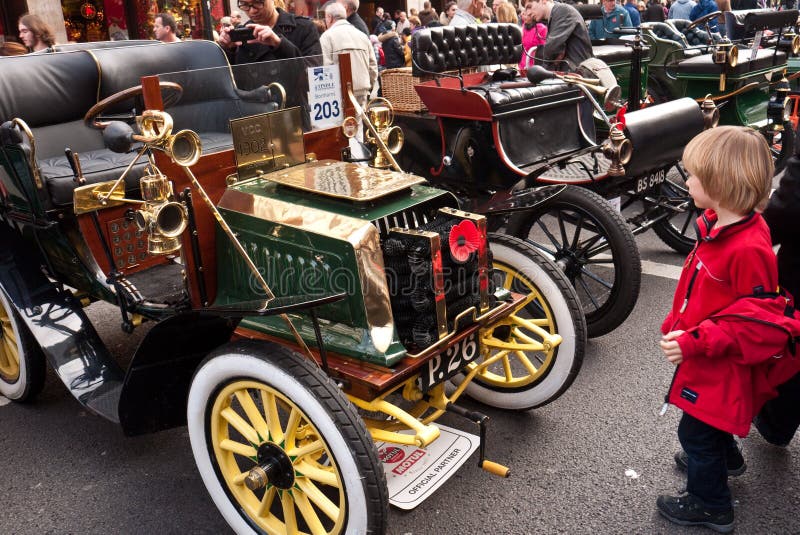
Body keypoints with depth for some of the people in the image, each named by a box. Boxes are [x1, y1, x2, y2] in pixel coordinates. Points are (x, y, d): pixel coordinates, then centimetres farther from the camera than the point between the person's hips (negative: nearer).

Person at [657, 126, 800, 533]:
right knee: (710, 419, 31)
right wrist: (678, 327, 17)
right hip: (708, 356, 9)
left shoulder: (748, 250, -33)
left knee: (697, 432, 7)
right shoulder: (718, 226, -2)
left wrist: (693, 342, -31)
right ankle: (726, 459, 58)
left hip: (721, 366, -9)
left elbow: (757, 322, -29)